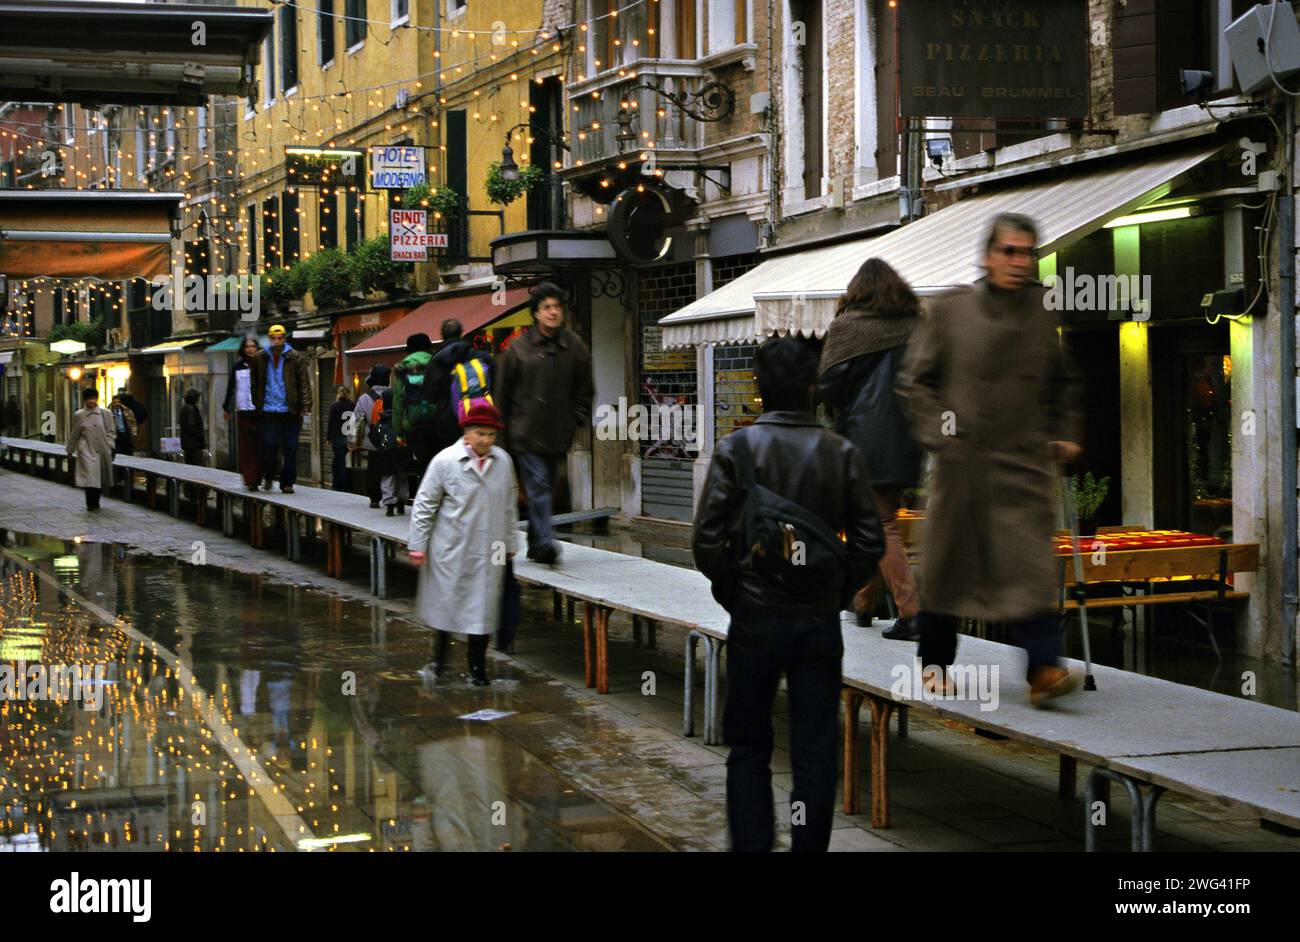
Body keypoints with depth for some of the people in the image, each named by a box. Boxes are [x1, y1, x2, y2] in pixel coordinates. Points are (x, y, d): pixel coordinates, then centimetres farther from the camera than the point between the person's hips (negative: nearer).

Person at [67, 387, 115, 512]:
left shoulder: (105, 414, 5)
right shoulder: (79, 415, 4)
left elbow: (109, 432, 8)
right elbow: (74, 435, 12)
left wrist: (110, 447, -2)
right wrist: (70, 450, 18)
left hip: (102, 451, 2)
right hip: (87, 451, -2)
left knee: (102, 478, 8)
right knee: (90, 476, -12)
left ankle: (95, 501, 27)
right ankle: (91, 503, -3)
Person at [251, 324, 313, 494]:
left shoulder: (295, 357, 1)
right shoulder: (260, 358, 6)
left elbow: (304, 383, -1)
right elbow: (255, 384, 11)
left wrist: (306, 406, -10)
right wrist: (255, 406, 5)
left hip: (290, 410, 0)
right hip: (269, 411, 0)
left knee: (290, 449, 2)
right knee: (269, 445, -6)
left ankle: (287, 483, 11)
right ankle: (268, 476, 19)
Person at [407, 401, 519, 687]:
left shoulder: (503, 462, 3)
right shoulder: (445, 461, -9)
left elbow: (509, 507, 13)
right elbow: (424, 505, -4)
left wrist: (510, 544, 16)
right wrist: (417, 545, -4)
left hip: (487, 553, 3)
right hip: (450, 551, -3)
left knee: (483, 607, 4)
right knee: (446, 601, 8)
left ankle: (477, 666, 17)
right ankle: (439, 656, 29)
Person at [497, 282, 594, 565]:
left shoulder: (574, 346, 4)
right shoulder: (519, 347, -2)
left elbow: (584, 389, 13)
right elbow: (503, 391, 4)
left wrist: (577, 419, 2)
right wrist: (503, 429, 3)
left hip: (557, 433, 3)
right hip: (526, 433, -3)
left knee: (545, 486, 11)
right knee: (538, 485, -13)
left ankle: (536, 545, 23)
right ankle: (545, 543, -18)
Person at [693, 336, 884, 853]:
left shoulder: (736, 449, -7)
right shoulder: (842, 453, -2)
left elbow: (707, 540, -10)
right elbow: (870, 542, -2)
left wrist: (731, 593, 4)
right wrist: (837, 592, 10)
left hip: (755, 619, -1)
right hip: (821, 622, 1)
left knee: (748, 750, 11)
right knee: (815, 753, 8)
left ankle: (752, 845, 9)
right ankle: (809, 846, 11)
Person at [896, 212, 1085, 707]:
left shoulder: (1045, 312, 8)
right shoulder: (952, 310, 1)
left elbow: (1064, 381, 23)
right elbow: (915, 378, 5)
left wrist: (1063, 434, 15)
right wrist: (935, 430, -5)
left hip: (1024, 461, 1)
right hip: (962, 460, -1)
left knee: (1031, 563, -11)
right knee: (947, 561, 8)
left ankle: (1044, 669, -15)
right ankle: (935, 661, 24)